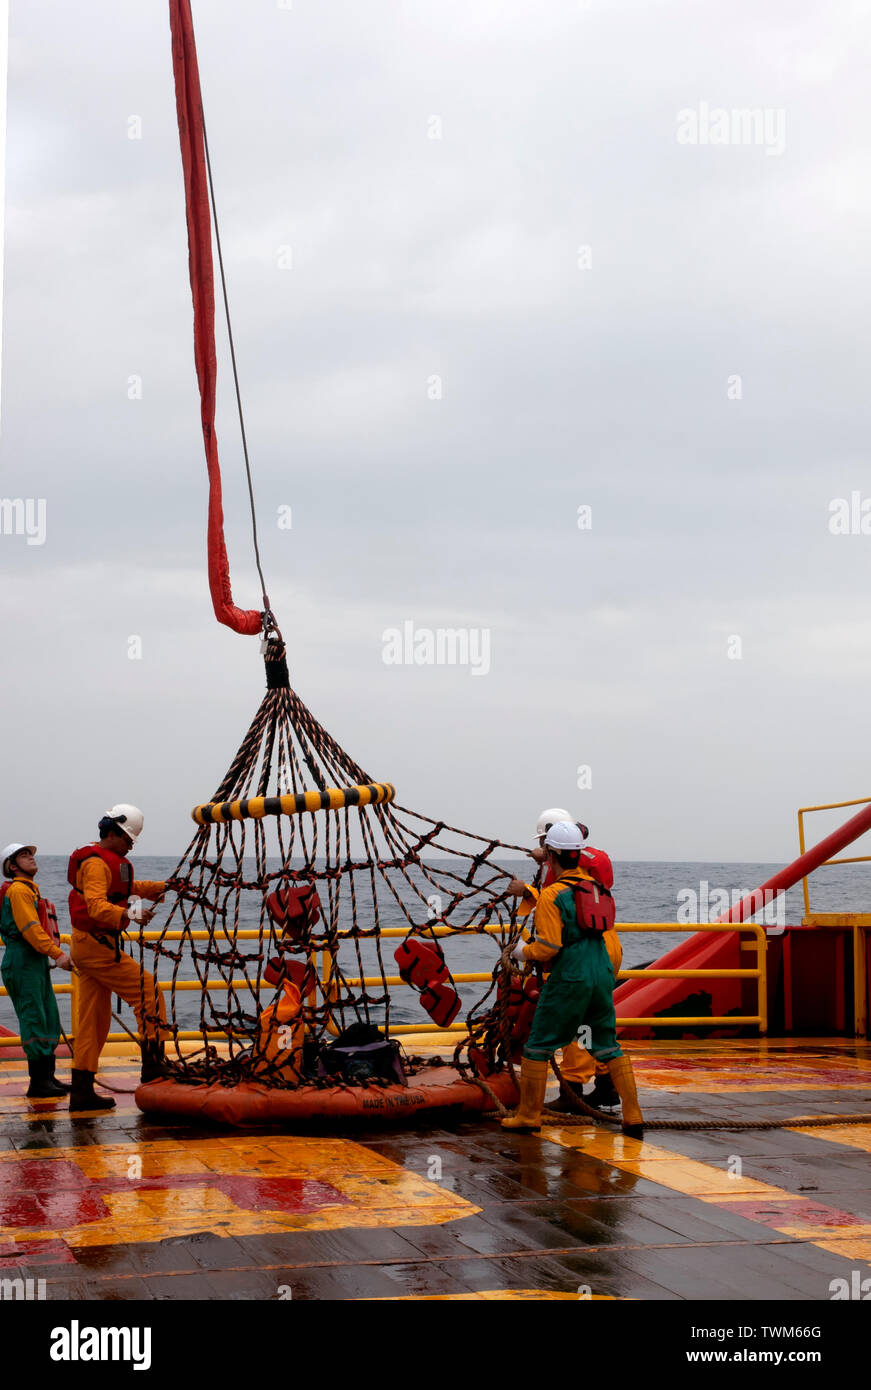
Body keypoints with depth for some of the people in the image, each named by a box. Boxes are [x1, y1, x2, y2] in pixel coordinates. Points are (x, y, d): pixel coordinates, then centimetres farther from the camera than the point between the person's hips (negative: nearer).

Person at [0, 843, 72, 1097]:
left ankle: (47, 1077, 17)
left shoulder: (30, 889, 21)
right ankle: (38, 1083, -8)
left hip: (36, 961, 10)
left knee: (49, 1021, 11)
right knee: (34, 1021, -9)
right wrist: (57, 954, -24)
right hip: (23, 962, -10)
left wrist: (53, 953, 23)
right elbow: (30, 928, -20)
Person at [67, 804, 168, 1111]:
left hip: (88, 946, 11)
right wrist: (129, 915, -43)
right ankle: (154, 1072, -10)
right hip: (97, 945, -11)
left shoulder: (110, 862, 21)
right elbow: (97, 905, -28)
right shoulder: (96, 863, -13)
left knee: (93, 1019, 9)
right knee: (148, 992, -10)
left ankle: (81, 1091, 9)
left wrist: (163, 887, 27)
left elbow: (129, 887, 38)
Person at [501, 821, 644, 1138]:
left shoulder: (551, 896, -14)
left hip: (569, 979, -6)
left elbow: (548, 947, -19)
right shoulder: (593, 885, 7)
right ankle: (633, 1116, 6)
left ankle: (529, 1115, 13)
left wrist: (523, 951, 3)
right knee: (608, 1045, 13)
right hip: (602, 974, 6)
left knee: (538, 1045, 8)